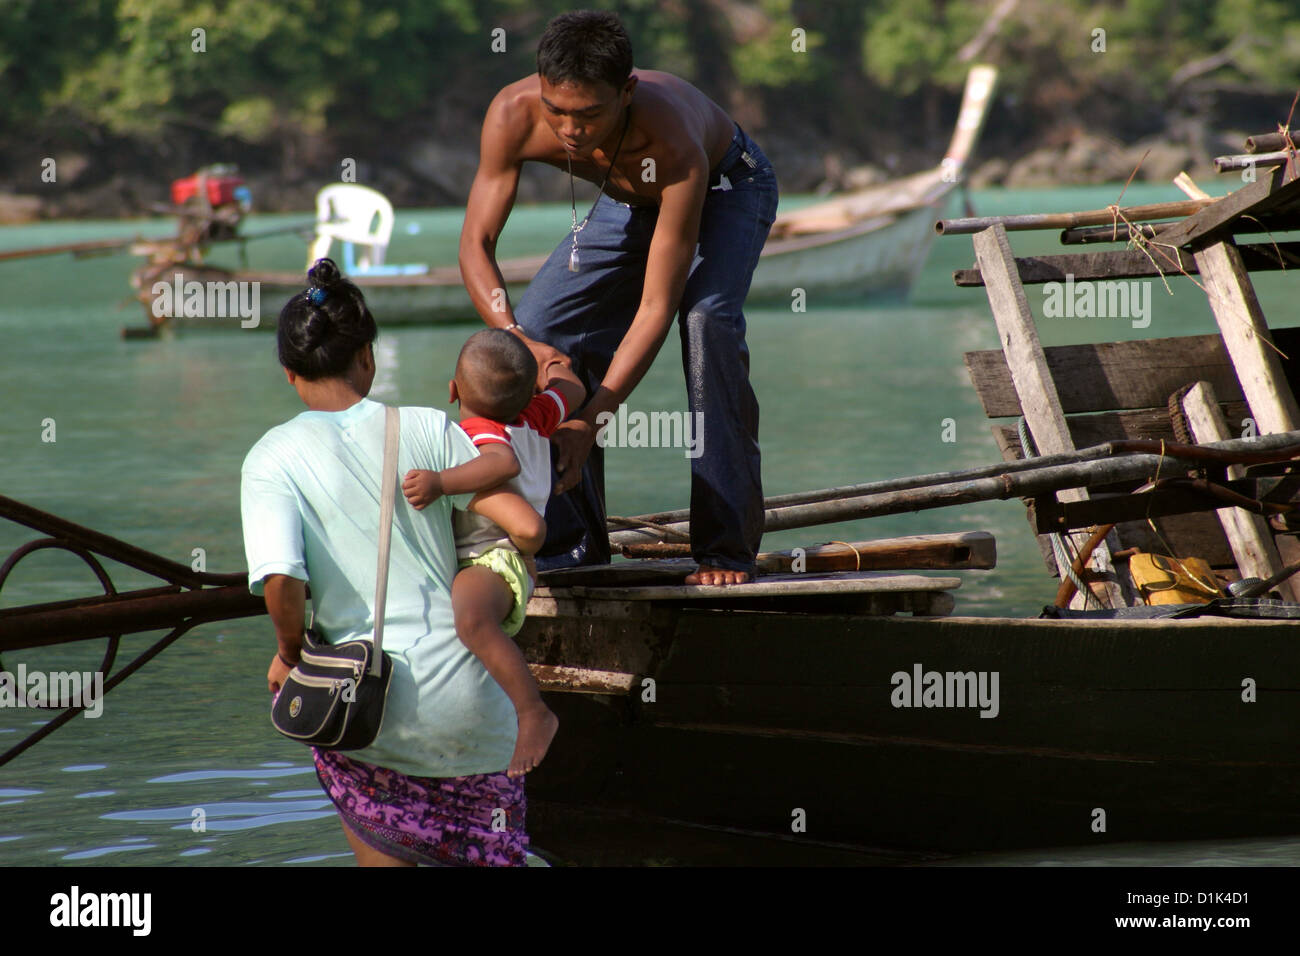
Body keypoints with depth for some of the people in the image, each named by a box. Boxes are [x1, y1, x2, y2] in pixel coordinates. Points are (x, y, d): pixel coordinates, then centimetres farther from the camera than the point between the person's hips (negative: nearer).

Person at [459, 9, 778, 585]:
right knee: (537, 330, -9)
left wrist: (590, 422, -44)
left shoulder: (672, 147, -45)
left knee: (708, 318, -32)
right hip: (628, 202, 5)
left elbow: (655, 308, -40)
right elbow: (476, 244, -26)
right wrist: (517, 339, -43)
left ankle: (726, 548, -25)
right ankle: (572, 543, 6)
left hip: (725, 188, -5)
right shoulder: (514, 116, -34)